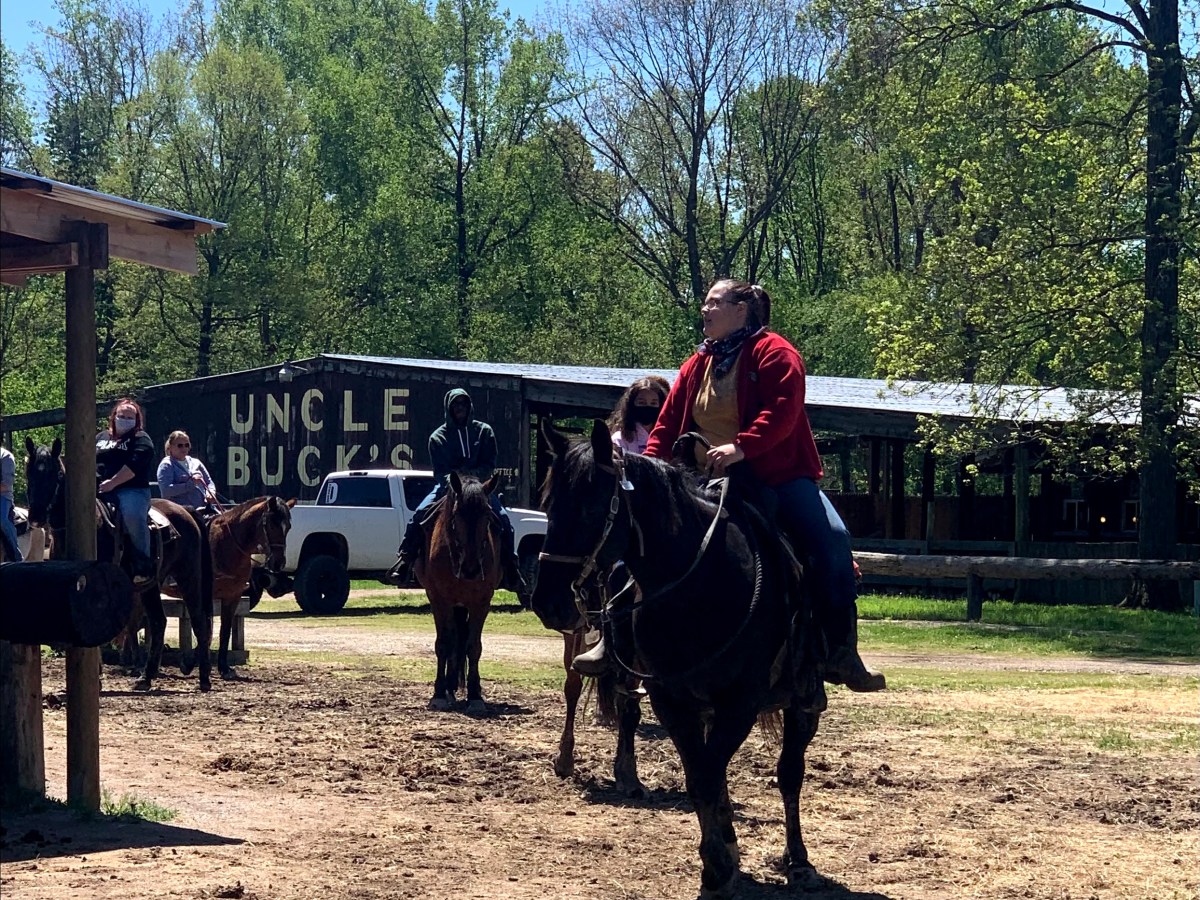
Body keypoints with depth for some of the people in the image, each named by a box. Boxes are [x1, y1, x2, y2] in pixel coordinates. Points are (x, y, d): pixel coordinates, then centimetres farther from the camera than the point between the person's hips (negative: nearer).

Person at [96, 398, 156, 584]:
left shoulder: (141, 439, 5)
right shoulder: (101, 438, 26)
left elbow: (134, 465, -10)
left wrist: (112, 482, -18)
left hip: (132, 490, -6)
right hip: (100, 491, 6)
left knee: (133, 516, -34)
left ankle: (143, 566, -25)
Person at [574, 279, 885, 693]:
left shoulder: (773, 353, -5)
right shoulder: (696, 366, 15)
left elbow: (784, 410, -20)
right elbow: (667, 425, 17)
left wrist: (741, 446, -33)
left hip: (778, 477, -5)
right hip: (706, 482, 5)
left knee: (830, 538, -27)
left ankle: (841, 652, -22)